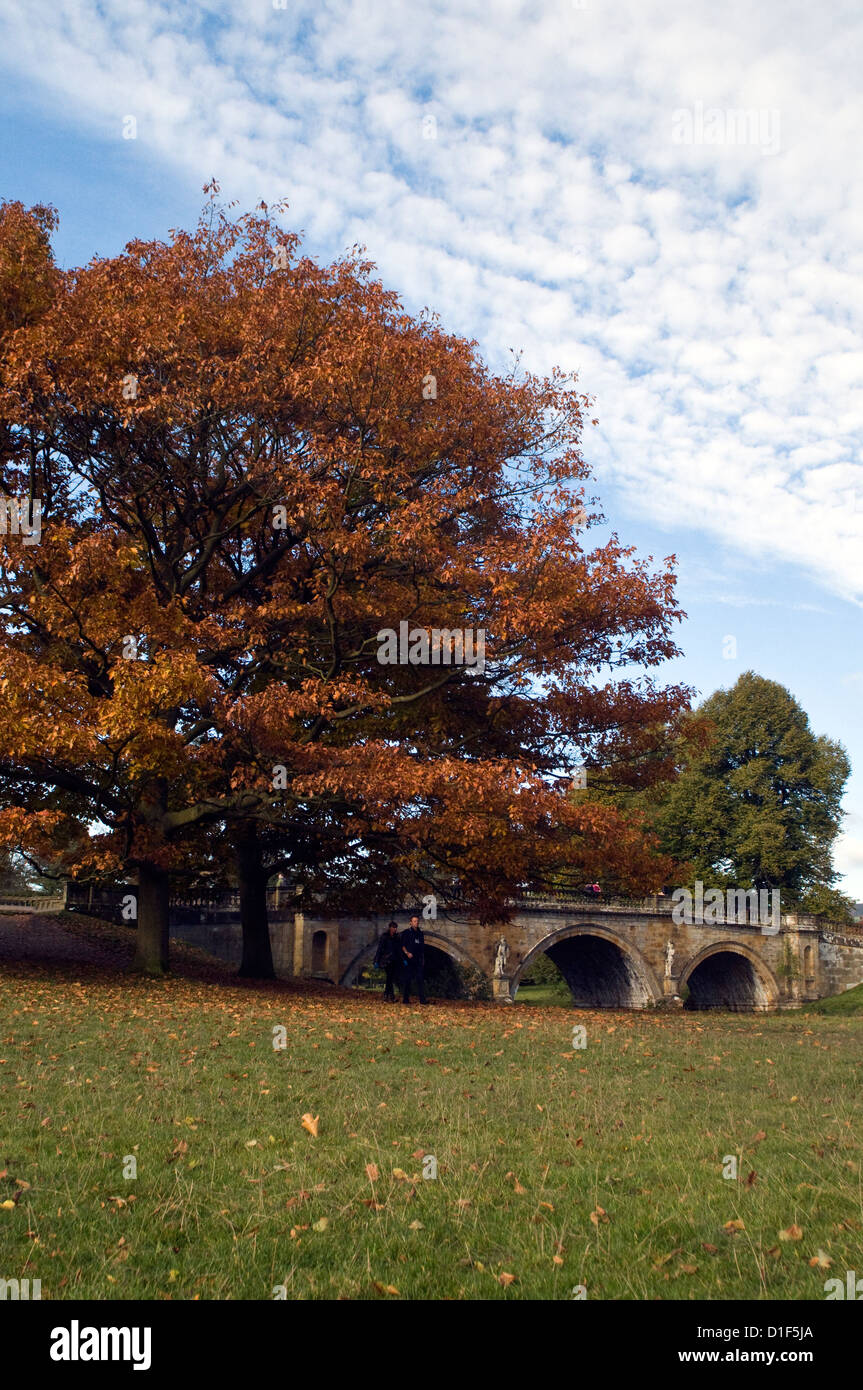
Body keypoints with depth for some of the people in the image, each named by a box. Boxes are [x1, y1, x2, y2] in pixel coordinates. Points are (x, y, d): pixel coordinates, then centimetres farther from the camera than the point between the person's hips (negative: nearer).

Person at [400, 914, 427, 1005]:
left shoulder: (420, 933, 17)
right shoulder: (406, 933, 1)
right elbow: (402, 945, -3)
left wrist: (423, 959, 15)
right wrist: (407, 953, -19)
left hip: (418, 960, 5)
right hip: (409, 960, -4)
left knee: (420, 979, 0)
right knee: (407, 979, -3)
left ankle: (422, 999, -2)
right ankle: (405, 999, 2)